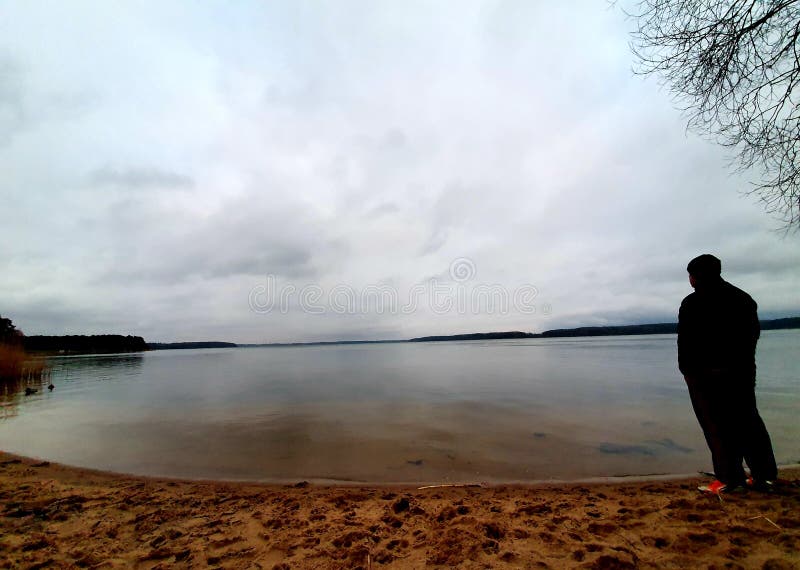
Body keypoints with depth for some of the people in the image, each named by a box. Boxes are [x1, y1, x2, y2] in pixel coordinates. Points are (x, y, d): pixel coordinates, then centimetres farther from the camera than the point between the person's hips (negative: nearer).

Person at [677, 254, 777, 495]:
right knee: (748, 420, 14)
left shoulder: (692, 303, -9)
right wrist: (743, 362, 18)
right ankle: (764, 475, 20)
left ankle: (729, 477, 1)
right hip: (742, 370, 7)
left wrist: (687, 369, -2)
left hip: (706, 373, -7)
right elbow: (754, 333, 15)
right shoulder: (744, 298, 13)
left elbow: (686, 341, -11)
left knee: (717, 425, -2)